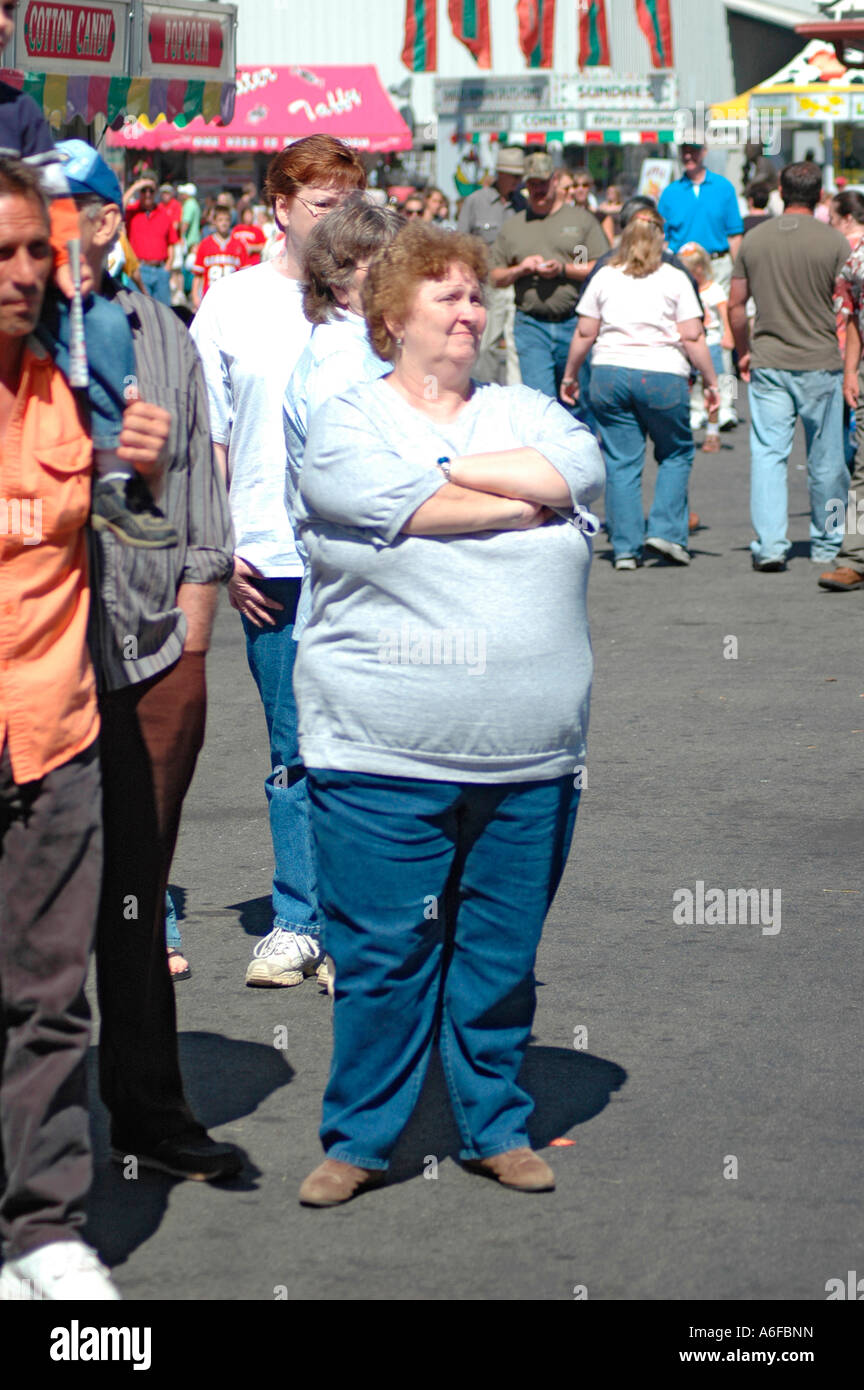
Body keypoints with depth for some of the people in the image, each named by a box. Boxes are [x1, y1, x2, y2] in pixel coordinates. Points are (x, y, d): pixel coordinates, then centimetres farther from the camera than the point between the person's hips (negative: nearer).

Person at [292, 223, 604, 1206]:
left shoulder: (524, 411, 14)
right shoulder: (346, 424, 1)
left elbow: (572, 469, -8)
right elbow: (420, 511, -17)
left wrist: (444, 468, -8)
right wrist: (531, 495, -7)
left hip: (531, 754, 4)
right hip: (386, 755, -3)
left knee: (504, 951, 12)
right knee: (381, 954, 1)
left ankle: (495, 1125, 26)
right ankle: (360, 1138, 15)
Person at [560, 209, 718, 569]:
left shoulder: (604, 277, 9)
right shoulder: (674, 279, 2)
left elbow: (584, 333, 9)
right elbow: (692, 337, -3)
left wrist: (570, 375, 20)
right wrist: (711, 381, 4)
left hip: (609, 374, 2)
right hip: (662, 375, -2)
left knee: (621, 462, 5)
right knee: (676, 454, 14)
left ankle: (625, 547, 3)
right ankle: (666, 530, 1)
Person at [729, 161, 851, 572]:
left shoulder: (754, 239, 2)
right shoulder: (833, 241, -7)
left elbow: (736, 306, 7)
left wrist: (744, 352, 21)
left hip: (767, 363, 2)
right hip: (821, 364, -2)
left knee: (768, 453, 0)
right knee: (825, 460, 10)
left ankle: (769, 544, -11)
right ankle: (827, 543, 22)